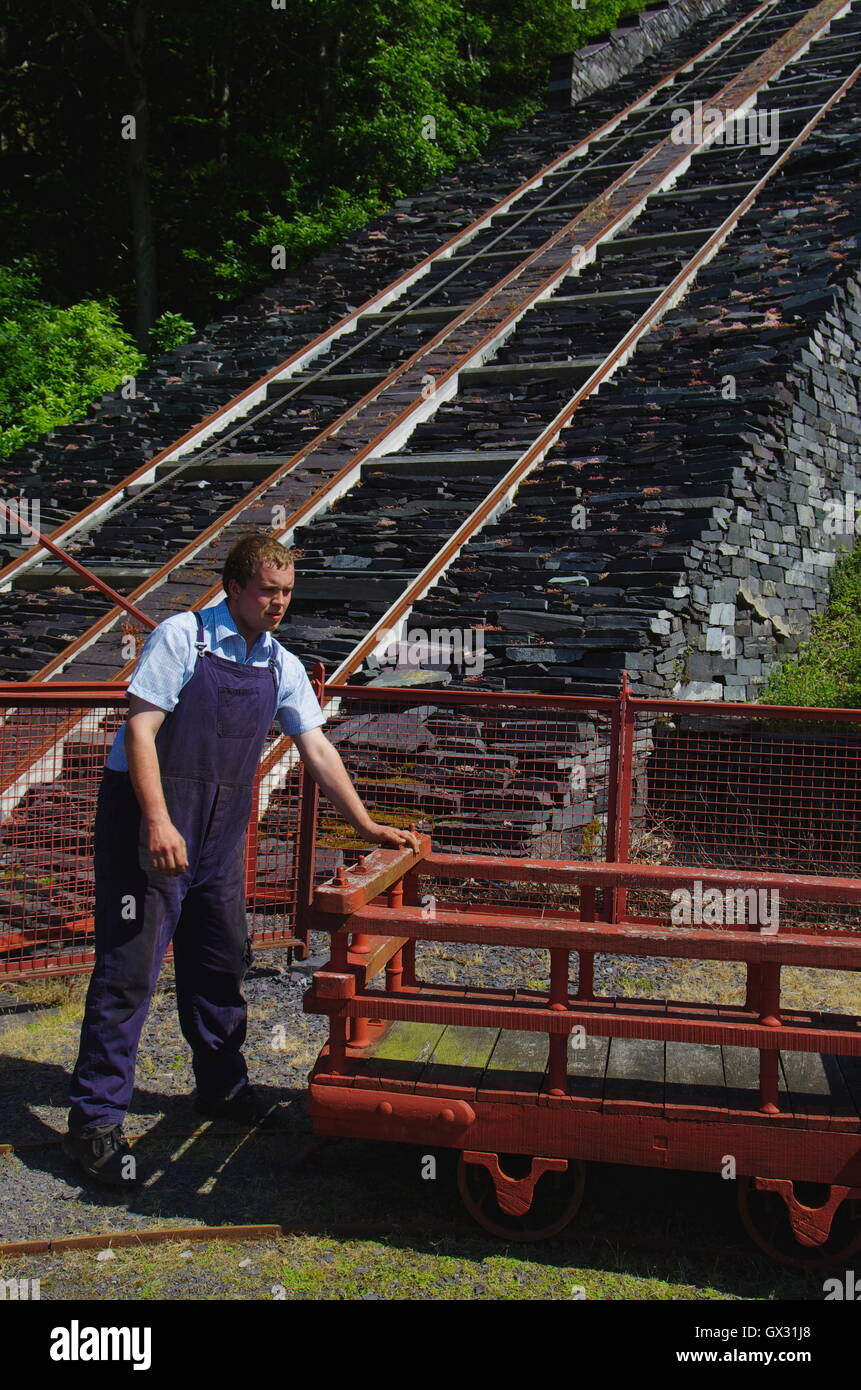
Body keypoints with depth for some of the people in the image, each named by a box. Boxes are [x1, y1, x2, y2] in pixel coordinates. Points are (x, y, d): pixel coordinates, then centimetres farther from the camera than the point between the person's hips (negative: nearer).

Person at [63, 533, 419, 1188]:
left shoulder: (283, 667, 8)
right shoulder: (181, 637, -10)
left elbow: (317, 749, 11)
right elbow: (141, 728, -15)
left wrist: (367, 826, 6)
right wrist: (158, 821, -24)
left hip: (221, 830, 6)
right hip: (148, 820, -6)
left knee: (221, 963, 14)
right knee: (129, 968, -5)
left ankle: (222, 1086, 32)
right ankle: (95, 1121, 2)